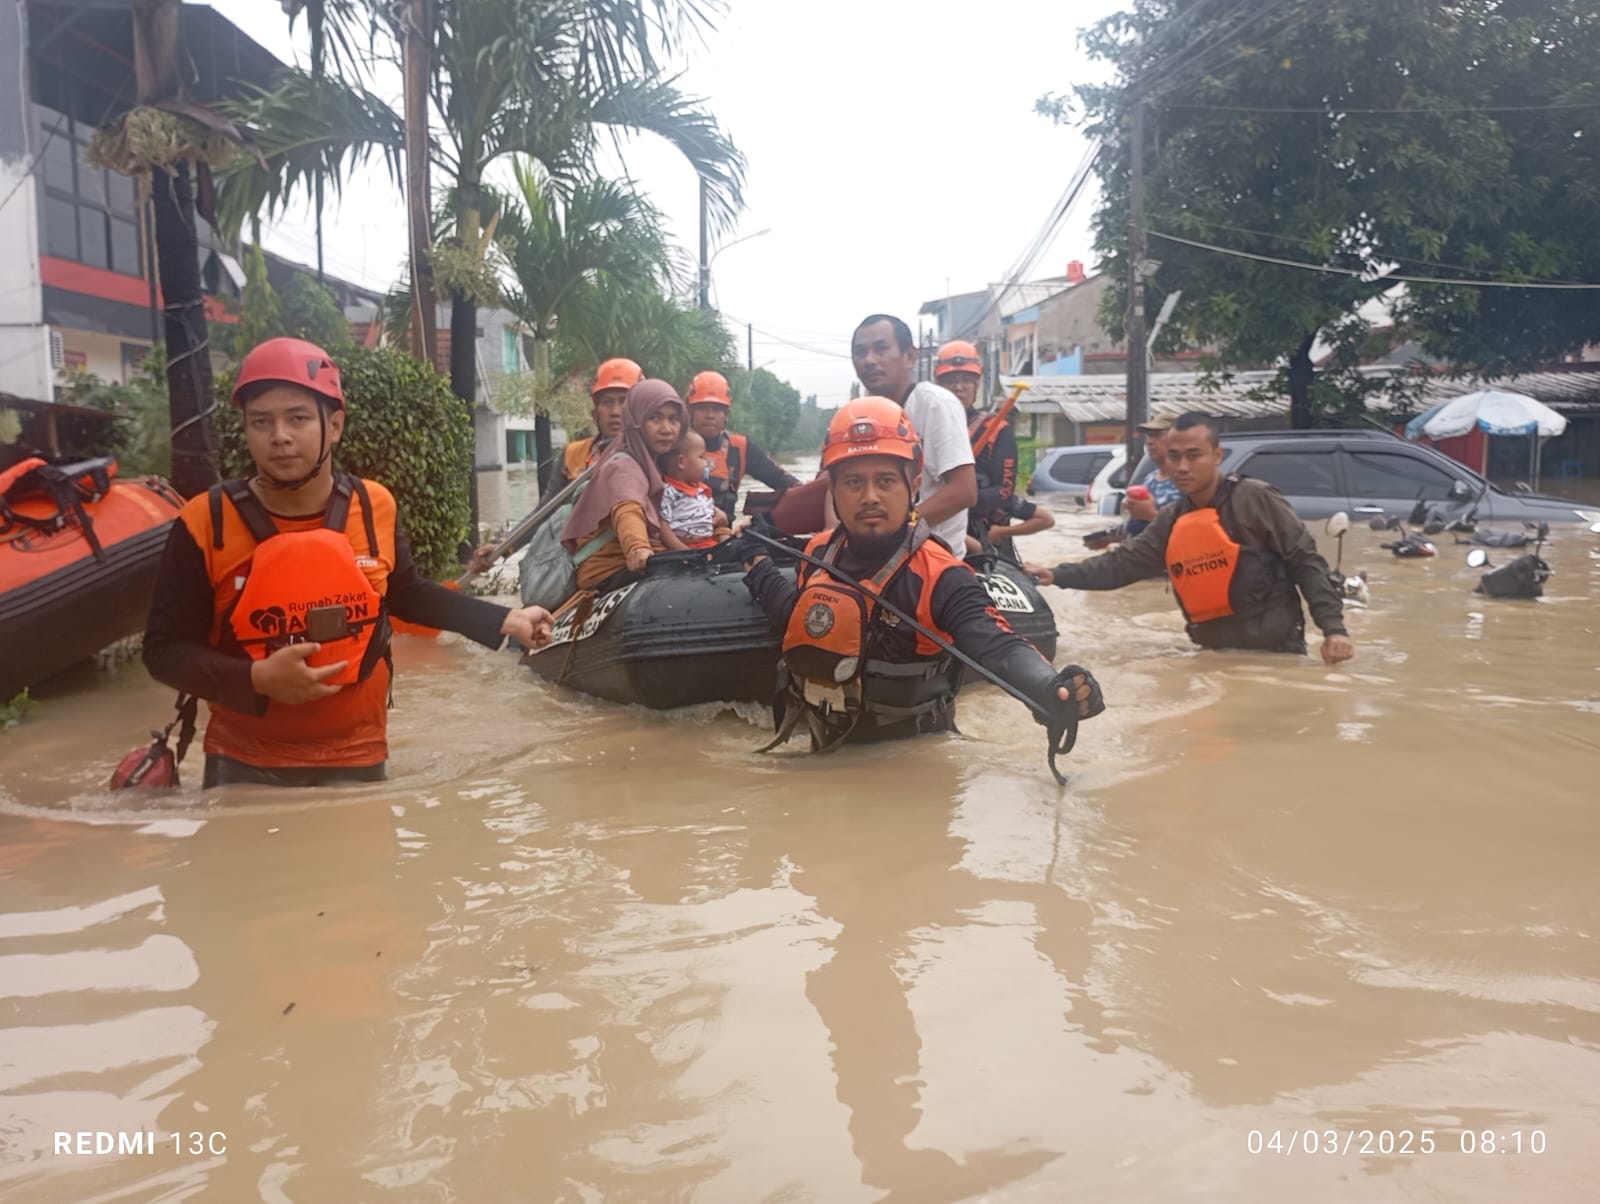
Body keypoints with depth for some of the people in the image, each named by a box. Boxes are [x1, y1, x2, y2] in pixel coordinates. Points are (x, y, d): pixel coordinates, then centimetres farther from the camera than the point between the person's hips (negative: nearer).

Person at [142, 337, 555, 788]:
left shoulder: (374, 508, -8)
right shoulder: (205, 523, -15)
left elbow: (408, 594, 11)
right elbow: (165, 650, -9)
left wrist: (504, 621, 5)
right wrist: (256, 680, -25)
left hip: (357, 759, 2)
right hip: (246, 764, -2)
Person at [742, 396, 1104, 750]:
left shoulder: (940, 576, -22)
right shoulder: (819, 554, -5)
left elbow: (995, 645, -38)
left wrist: (1051, 688, -56)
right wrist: (757, 566, 15)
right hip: (829, 750, 5)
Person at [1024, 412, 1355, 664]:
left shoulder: (1255, 499, -10)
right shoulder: (1170, 522, 8)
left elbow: (1306, 562, -9)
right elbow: (1120, 564, 6)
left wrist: (1333, 627, -17)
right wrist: (1057, 575, -7)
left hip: (1277, 651, -5)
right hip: (1216, 653, 6)